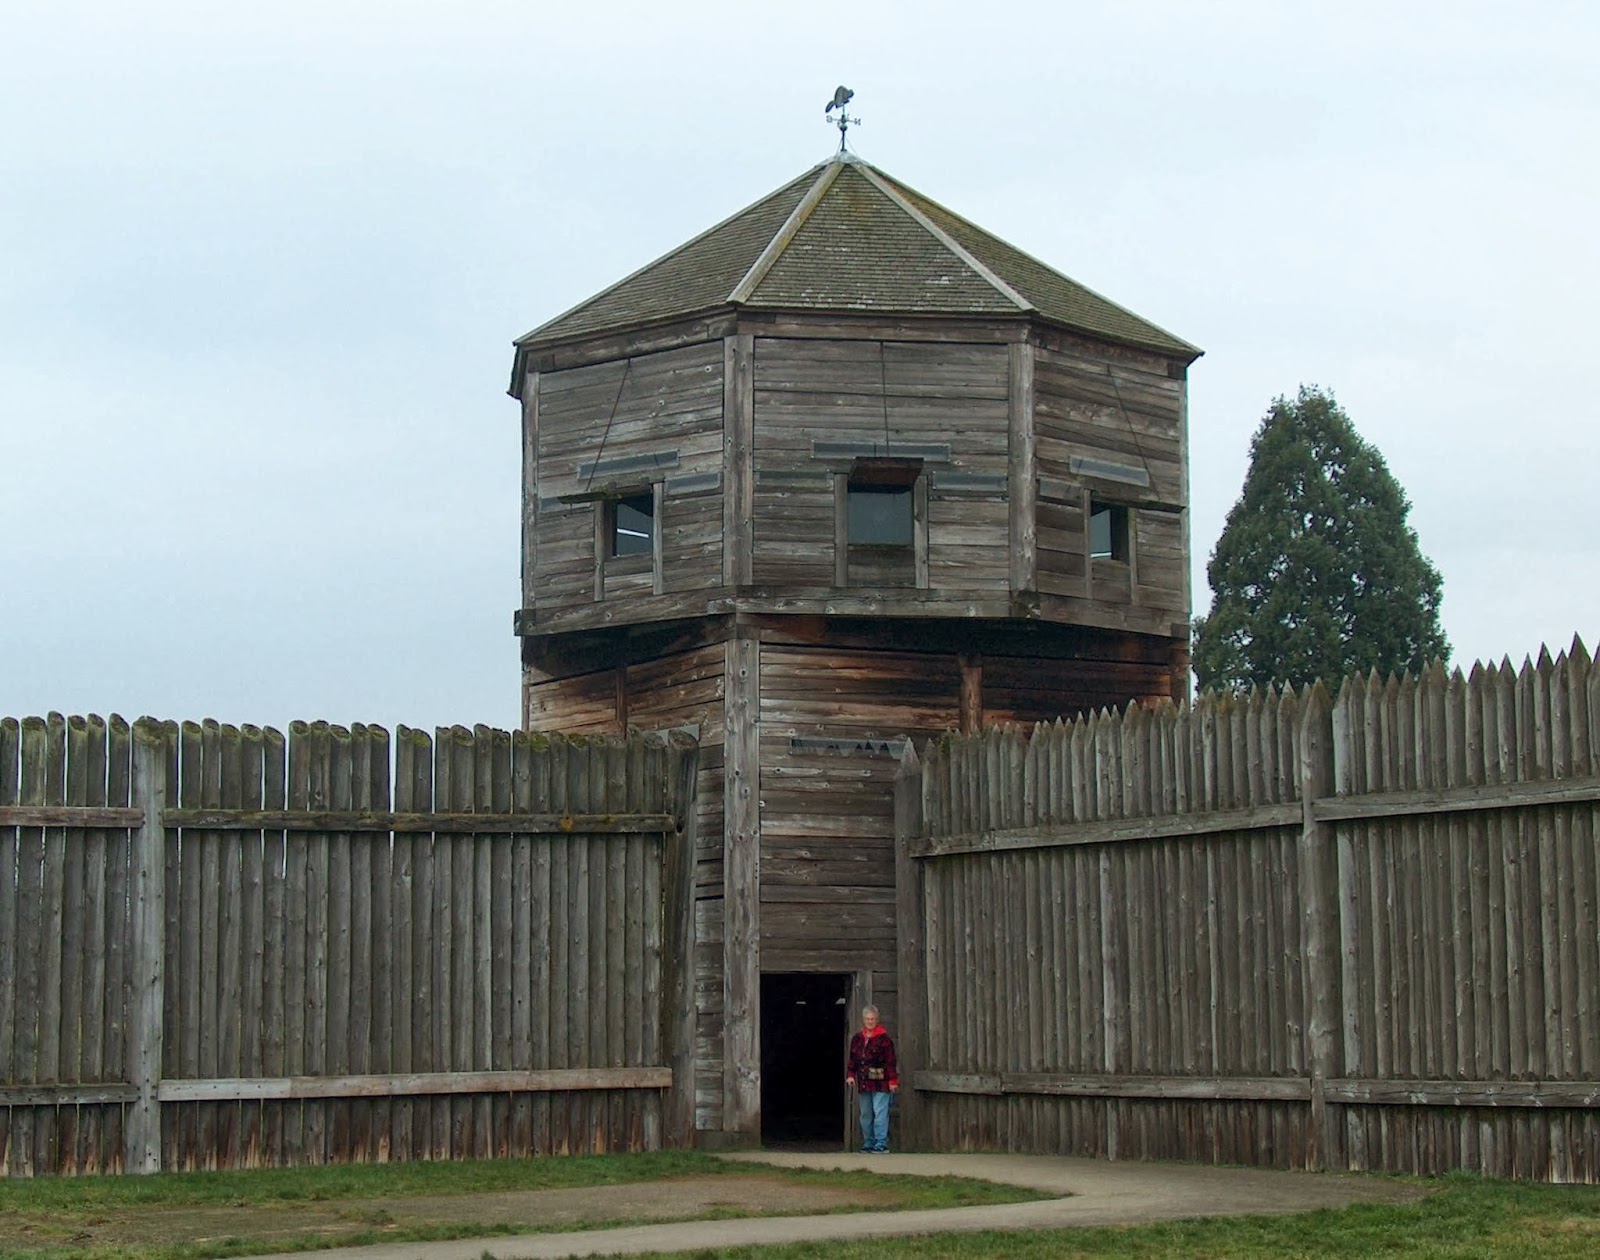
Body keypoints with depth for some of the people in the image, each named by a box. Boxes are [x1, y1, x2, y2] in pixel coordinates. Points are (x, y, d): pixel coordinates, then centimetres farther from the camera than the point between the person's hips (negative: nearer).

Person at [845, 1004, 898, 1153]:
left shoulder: (884, 1038, -4)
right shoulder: (857, 1039, 13)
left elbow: (890, 1061, -6)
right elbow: (853, 1060, 19)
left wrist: (892, 1081, -9)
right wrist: (851, 1075, 6)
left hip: (880, 1083, -6)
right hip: (863, 1083, 6)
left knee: (880, 1113, -11)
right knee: (865, 1115, 10)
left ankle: (881, 1144, -11)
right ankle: (868, 1144, 17)